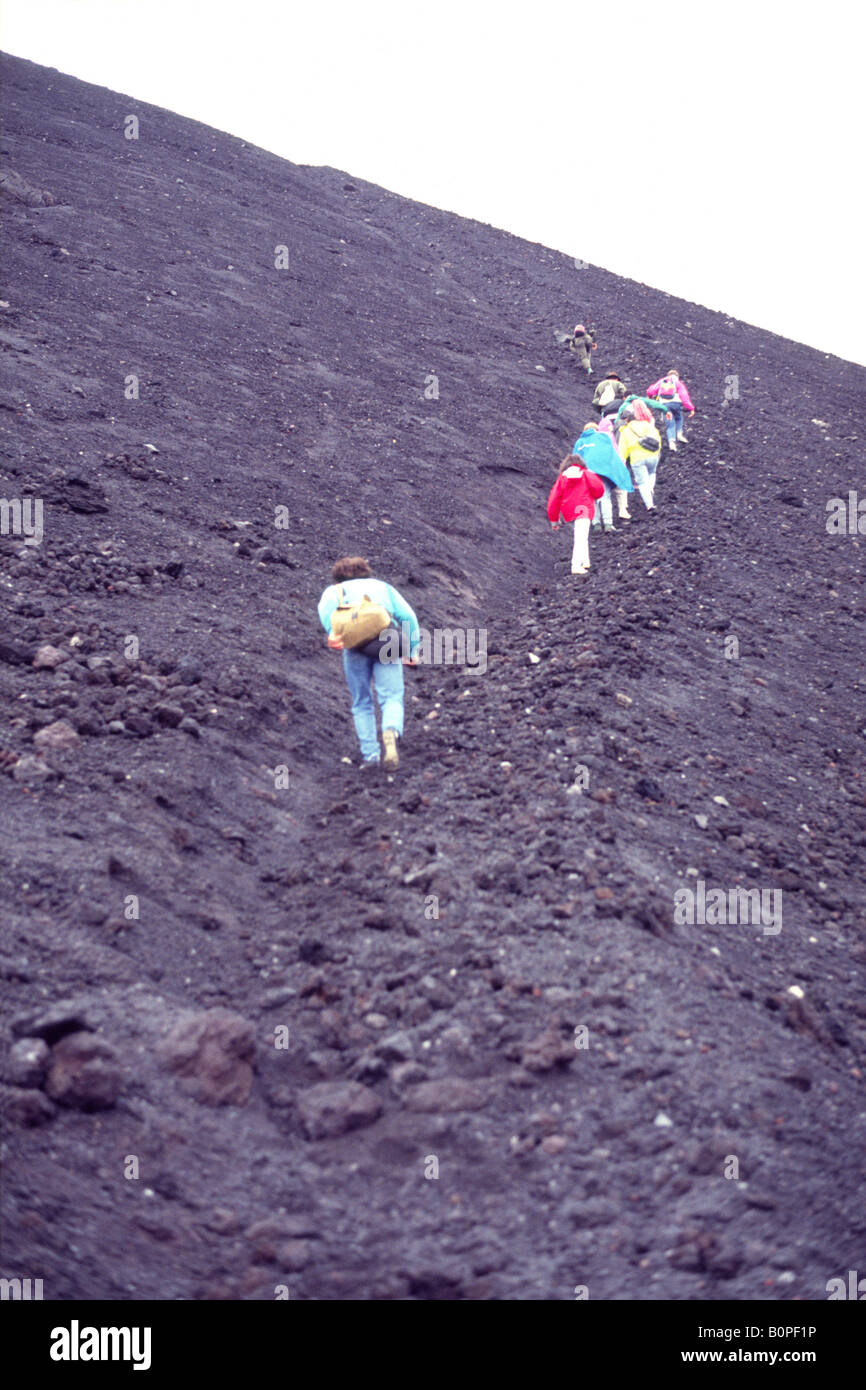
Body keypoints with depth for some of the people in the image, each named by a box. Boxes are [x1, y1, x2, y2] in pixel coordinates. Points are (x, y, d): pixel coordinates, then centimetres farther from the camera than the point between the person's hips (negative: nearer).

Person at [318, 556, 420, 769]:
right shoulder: (382, 586, 29)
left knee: (362, 704, 12)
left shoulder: (336, 589, 25)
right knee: (391, 698, -7)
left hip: (355, 646, 0)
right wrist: (412, 650, 13)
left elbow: (326, 608, 0)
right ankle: (391, 732, -38)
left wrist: (332, 633, -10)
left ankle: (370, 755, 3)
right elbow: (408, 616, 15)